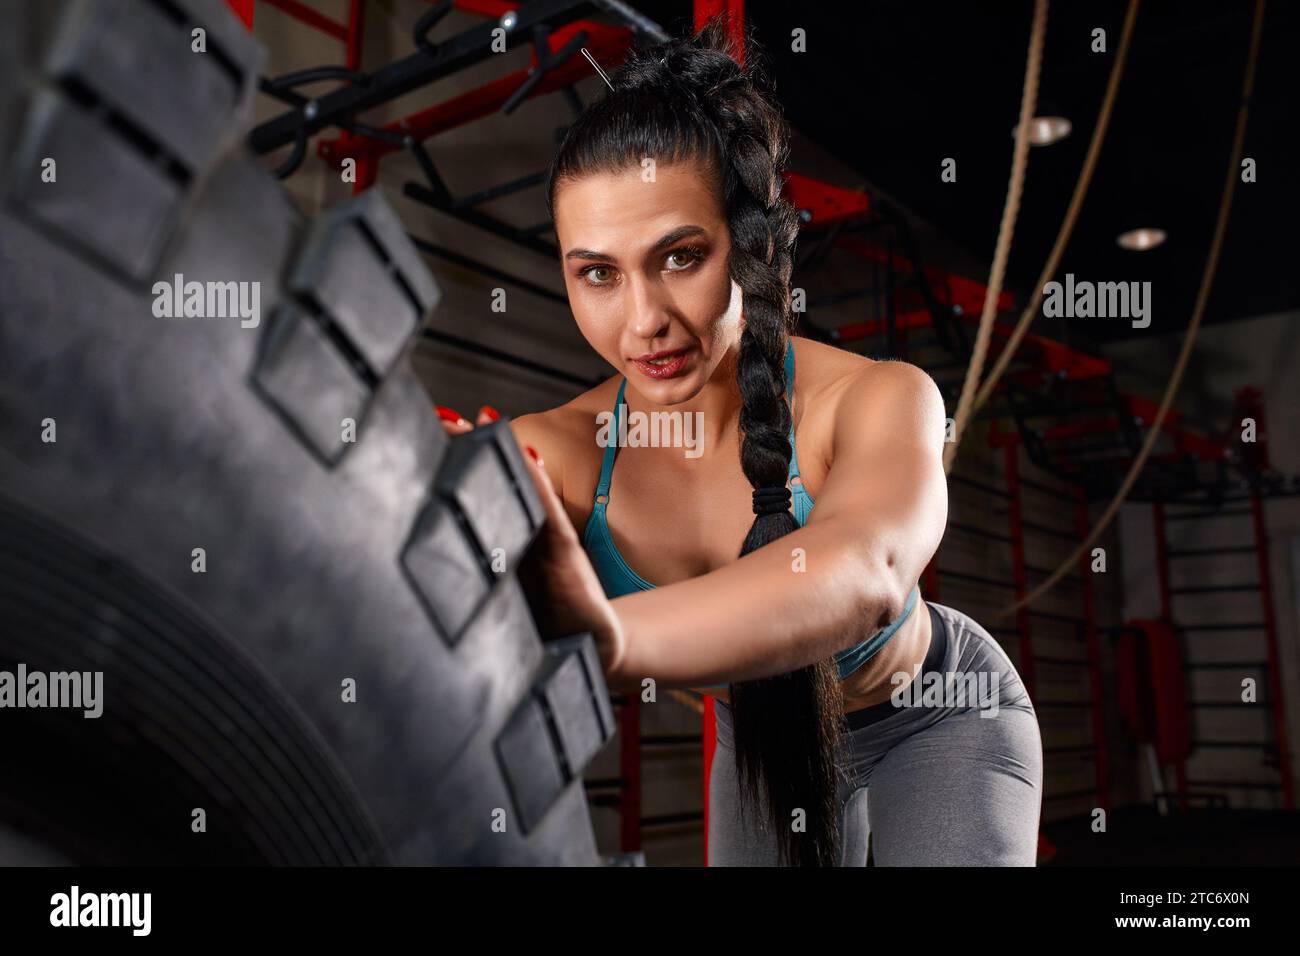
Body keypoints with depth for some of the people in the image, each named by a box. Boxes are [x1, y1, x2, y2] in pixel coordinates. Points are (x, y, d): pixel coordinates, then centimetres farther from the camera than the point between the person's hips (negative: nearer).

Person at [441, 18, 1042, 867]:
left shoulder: (879, 400, -35)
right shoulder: (552, 454, -24)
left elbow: (867, 568, -57)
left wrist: (611, 640, -74)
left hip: (936, 717, -2)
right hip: (760, 732, 3)